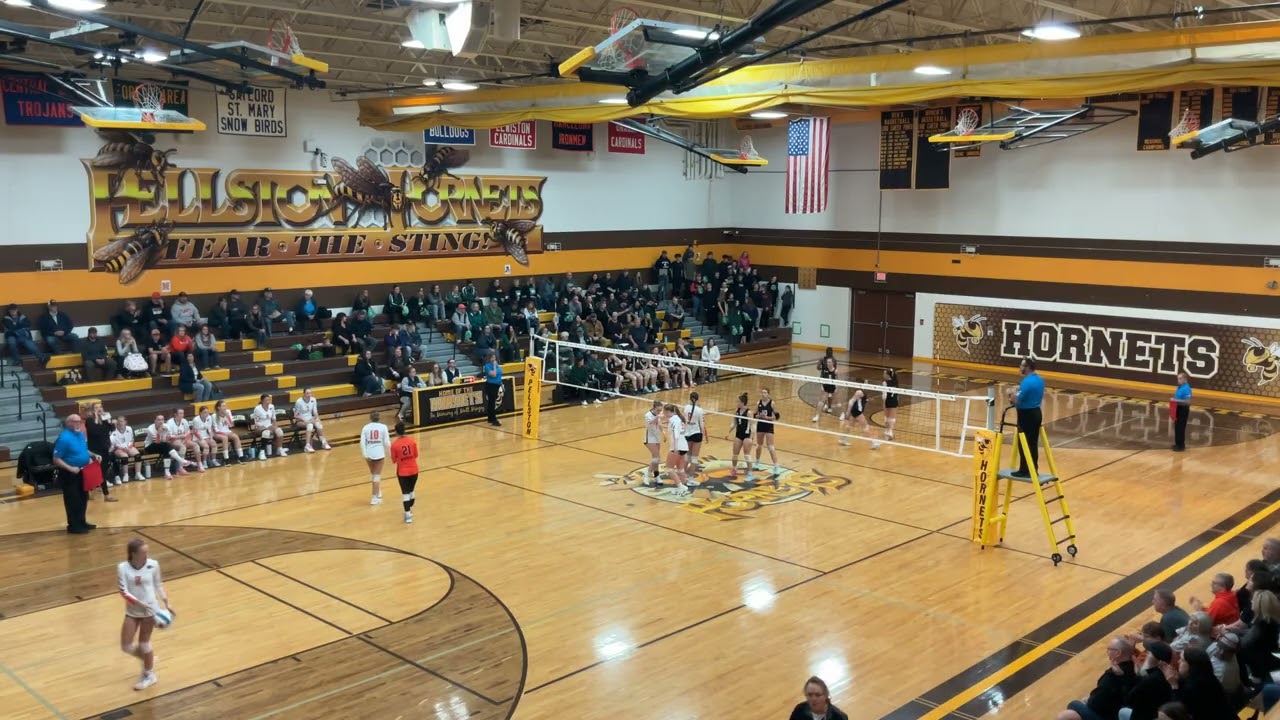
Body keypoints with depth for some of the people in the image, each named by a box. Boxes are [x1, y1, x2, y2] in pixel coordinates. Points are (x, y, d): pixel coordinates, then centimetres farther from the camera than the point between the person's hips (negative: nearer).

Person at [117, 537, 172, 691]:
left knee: (143, 643, 6)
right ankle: (149, 660, 34)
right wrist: (140, 603, -27)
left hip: (150, 610, -2)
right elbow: (123, 592, -17)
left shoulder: (153, 565, -11)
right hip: (132, 611, 2)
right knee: (126, 646, 3)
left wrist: (166, 603, -3)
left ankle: (149, 675, 29)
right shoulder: (123, 568, -14)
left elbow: (158, 585, 2)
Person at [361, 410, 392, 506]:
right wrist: (388, 448, 16)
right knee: (377, 476, 6)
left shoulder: (365, 427, -2)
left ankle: (377, 493, 35)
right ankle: (375, 497, 5)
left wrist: (365, 455, -7)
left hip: (369, 454, 2)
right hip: (379, 453, -2)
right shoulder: (383, 427, -5)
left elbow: (362, 442, -9)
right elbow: (386, 442, -6)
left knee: (373, 473, 23)